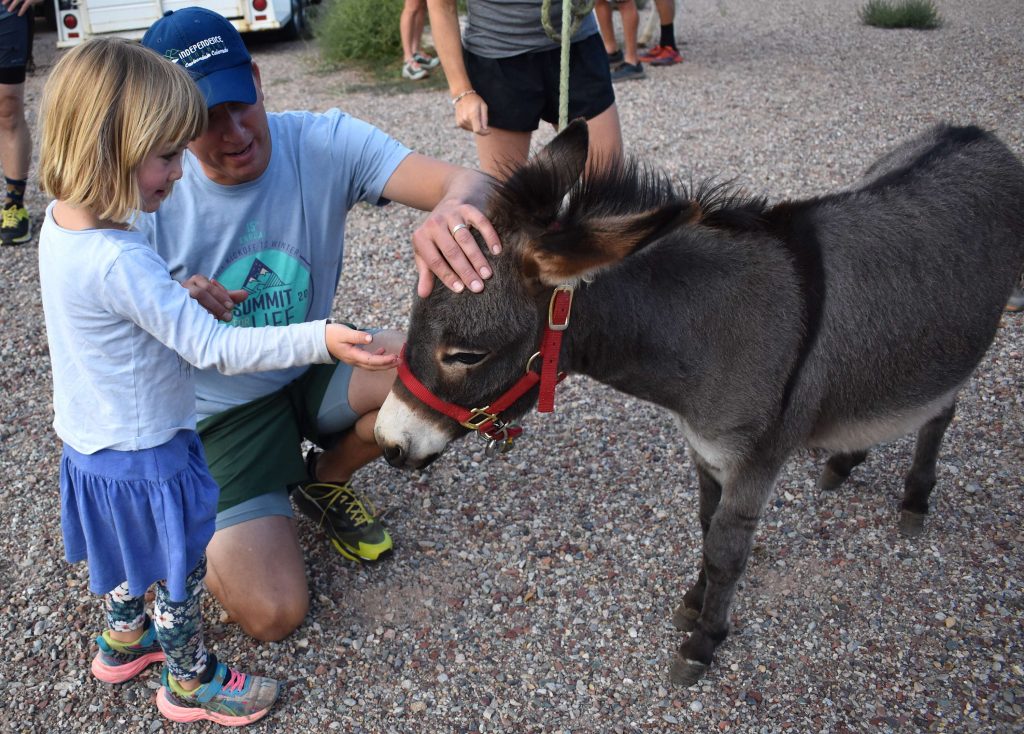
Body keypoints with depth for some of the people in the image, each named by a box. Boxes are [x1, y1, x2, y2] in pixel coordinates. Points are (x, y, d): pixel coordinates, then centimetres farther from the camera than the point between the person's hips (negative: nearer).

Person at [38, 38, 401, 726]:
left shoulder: (61, 221, -5)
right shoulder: (121, 263, -35)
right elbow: (214, 349, -32)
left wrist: (188, 297, -2)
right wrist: (321, 340, -35)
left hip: (90, 441, 9)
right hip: (145, 455, -9)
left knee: (128, 552, 31)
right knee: (183, 572, 15)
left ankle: (124, 639, 54)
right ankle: (192, 681, 36)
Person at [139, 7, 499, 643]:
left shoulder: (323, 144, -17)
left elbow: (471, 184, -29)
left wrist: (455, 207, -55)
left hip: (310, 374, 3)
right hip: (220, 412, -3)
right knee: (273, 613, -17)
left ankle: (323, 482, 5)